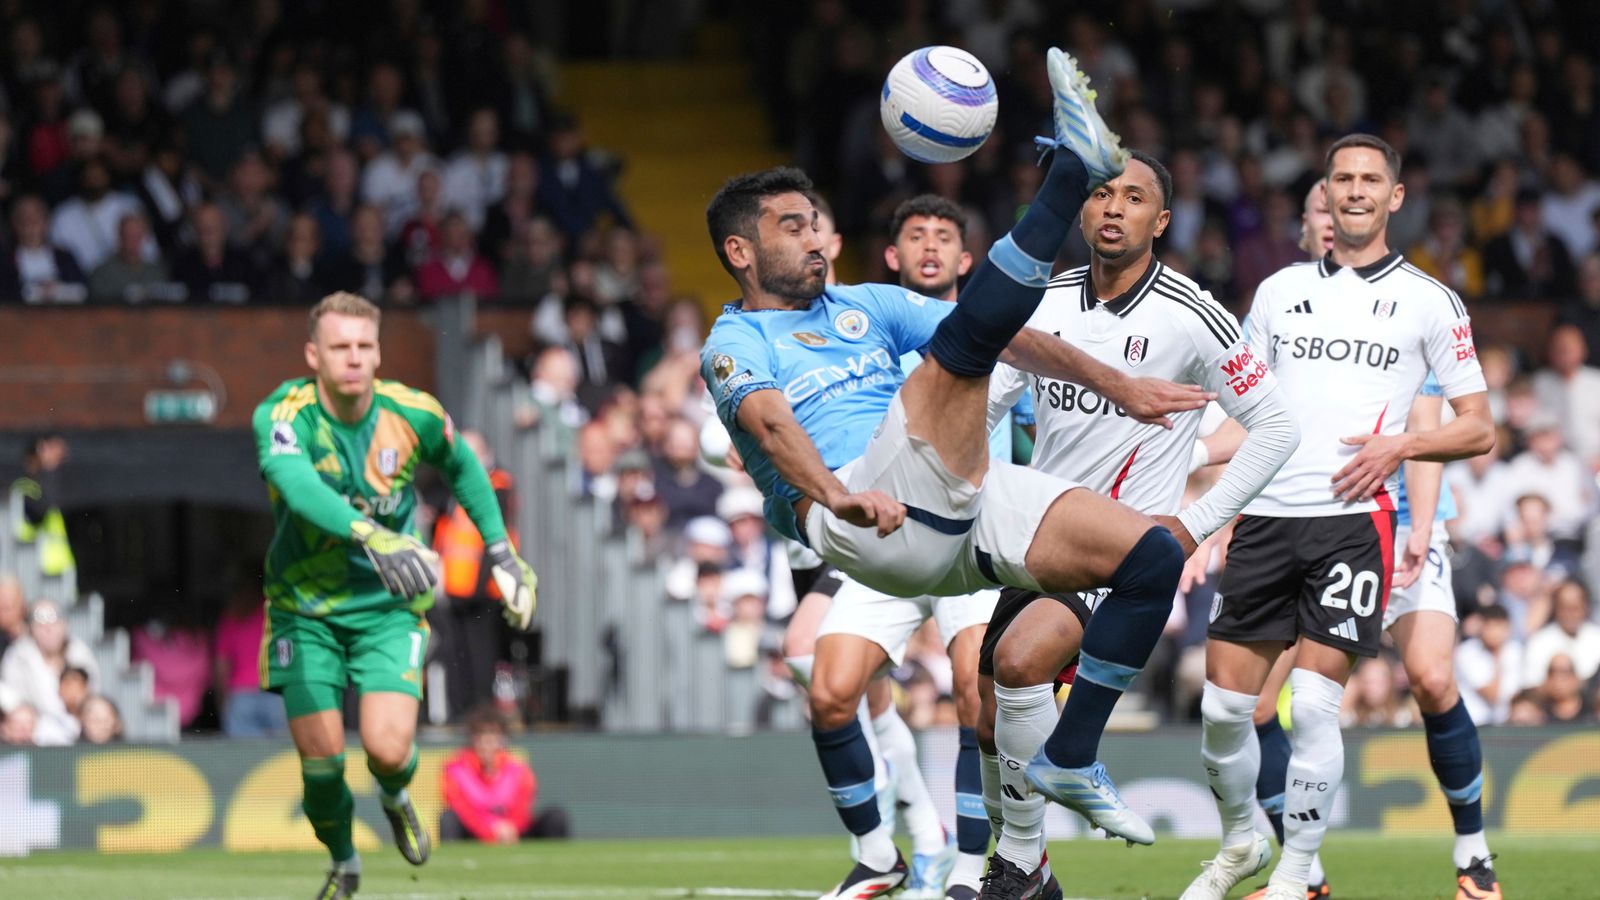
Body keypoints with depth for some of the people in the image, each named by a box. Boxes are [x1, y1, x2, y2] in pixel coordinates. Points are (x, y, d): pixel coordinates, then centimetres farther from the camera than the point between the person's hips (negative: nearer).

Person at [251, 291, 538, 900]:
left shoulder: (413, 414, -11)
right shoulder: (283, 416, -20)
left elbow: (463, 467, 13)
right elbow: (298, 484, -42)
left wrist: (502, 553, 10)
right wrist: (368, 533, -59)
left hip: (388, 605, 1)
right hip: (305, 605, -1)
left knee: (388, 749, -18)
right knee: (321, 757, -5)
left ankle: (395, 797, 22)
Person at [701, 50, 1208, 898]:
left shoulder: (865, 305, 28)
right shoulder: (735, 344, 7)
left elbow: (1007, 339, 28)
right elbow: (770, 423, -15)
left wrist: (1117, 385, 20)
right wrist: (836, 496, -34)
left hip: (956, 508, 7)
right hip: (858, 530, -7)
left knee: (1151, 556, -5)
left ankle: (1070, 762, 5)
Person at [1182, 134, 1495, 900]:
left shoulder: (1429, 302, 6)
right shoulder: (1280, 291, 16)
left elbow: (1478, 429, 7)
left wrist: (1400, 444, -10)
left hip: (1356, 517, -3)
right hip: (1266, 517, 3)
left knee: (1313, 703, -13)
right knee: (1224, 704, 0)